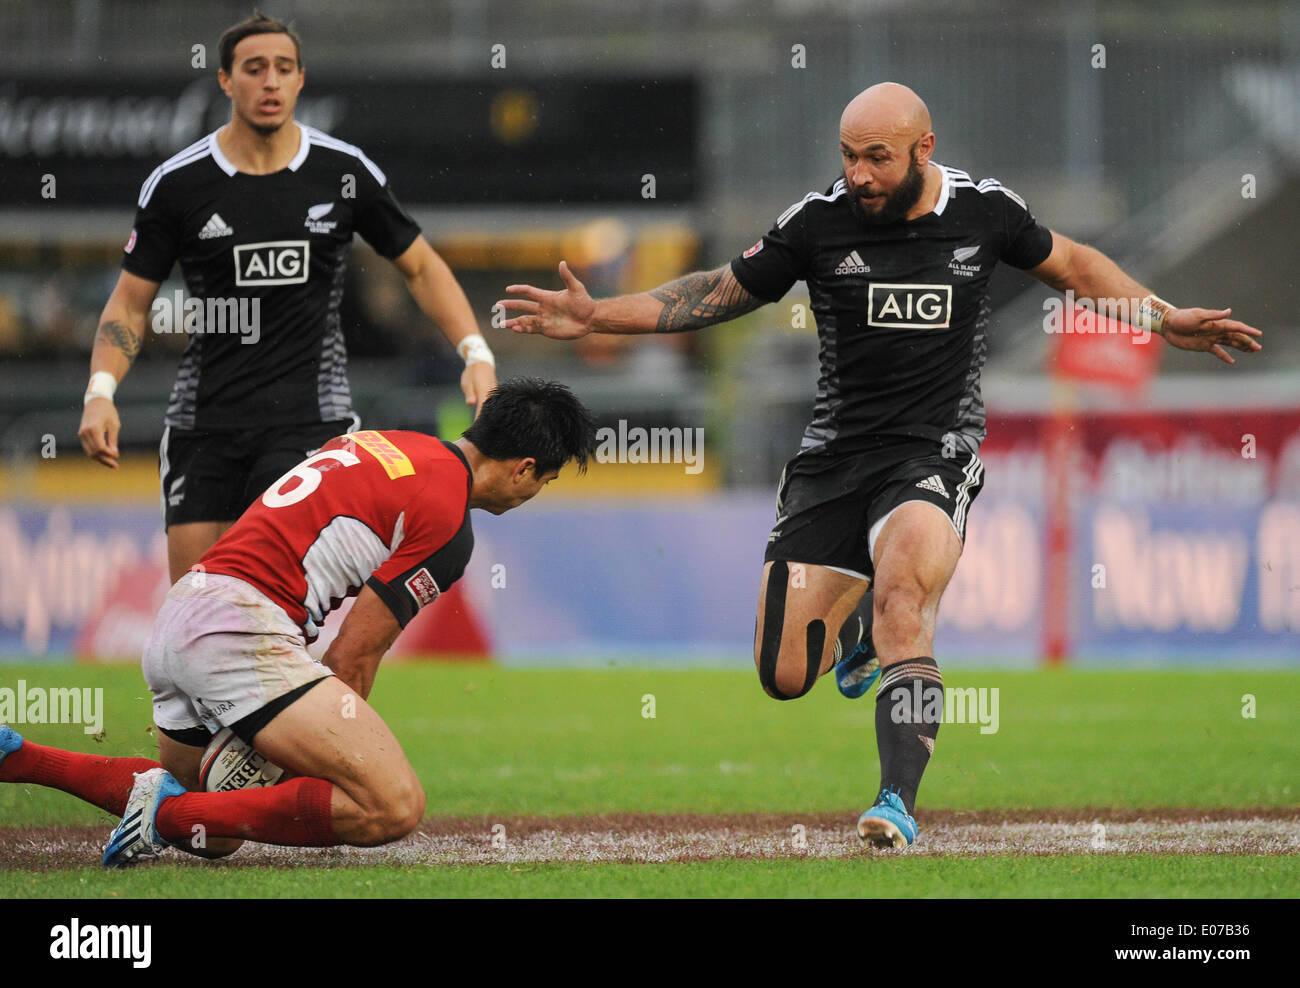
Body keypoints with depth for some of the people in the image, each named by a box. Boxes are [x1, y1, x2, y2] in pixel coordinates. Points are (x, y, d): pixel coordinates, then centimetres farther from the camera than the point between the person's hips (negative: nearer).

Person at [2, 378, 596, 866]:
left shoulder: (379, 446, 20)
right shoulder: (446, 520, -7)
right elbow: (354, 656, -6)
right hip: (240, 629, -10)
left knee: (215, 837, 29)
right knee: (395, 808, -19)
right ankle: (173, 811, -19)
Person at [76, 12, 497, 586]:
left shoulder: (346, 173, 2)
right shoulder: (177, 184, 1)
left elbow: (420, 267, 14)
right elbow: (131, 304, 7)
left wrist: (475, 352, 0)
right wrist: (100, 393, -9)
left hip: (310, 414, -1)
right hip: (204, 420, 1)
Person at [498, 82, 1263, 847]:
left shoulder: (986, 211, -1)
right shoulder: (819, 222, -2)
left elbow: (1072, 266, 19)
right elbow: (720, 294, 8)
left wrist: (1165, 320, 14)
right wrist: (595, 316, 0)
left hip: (936, 451, -2)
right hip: (835, 454, 2)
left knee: (902, 599, -33)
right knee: (785, 677, -1)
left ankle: (899, 803, -36)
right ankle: (856, 622, 35)